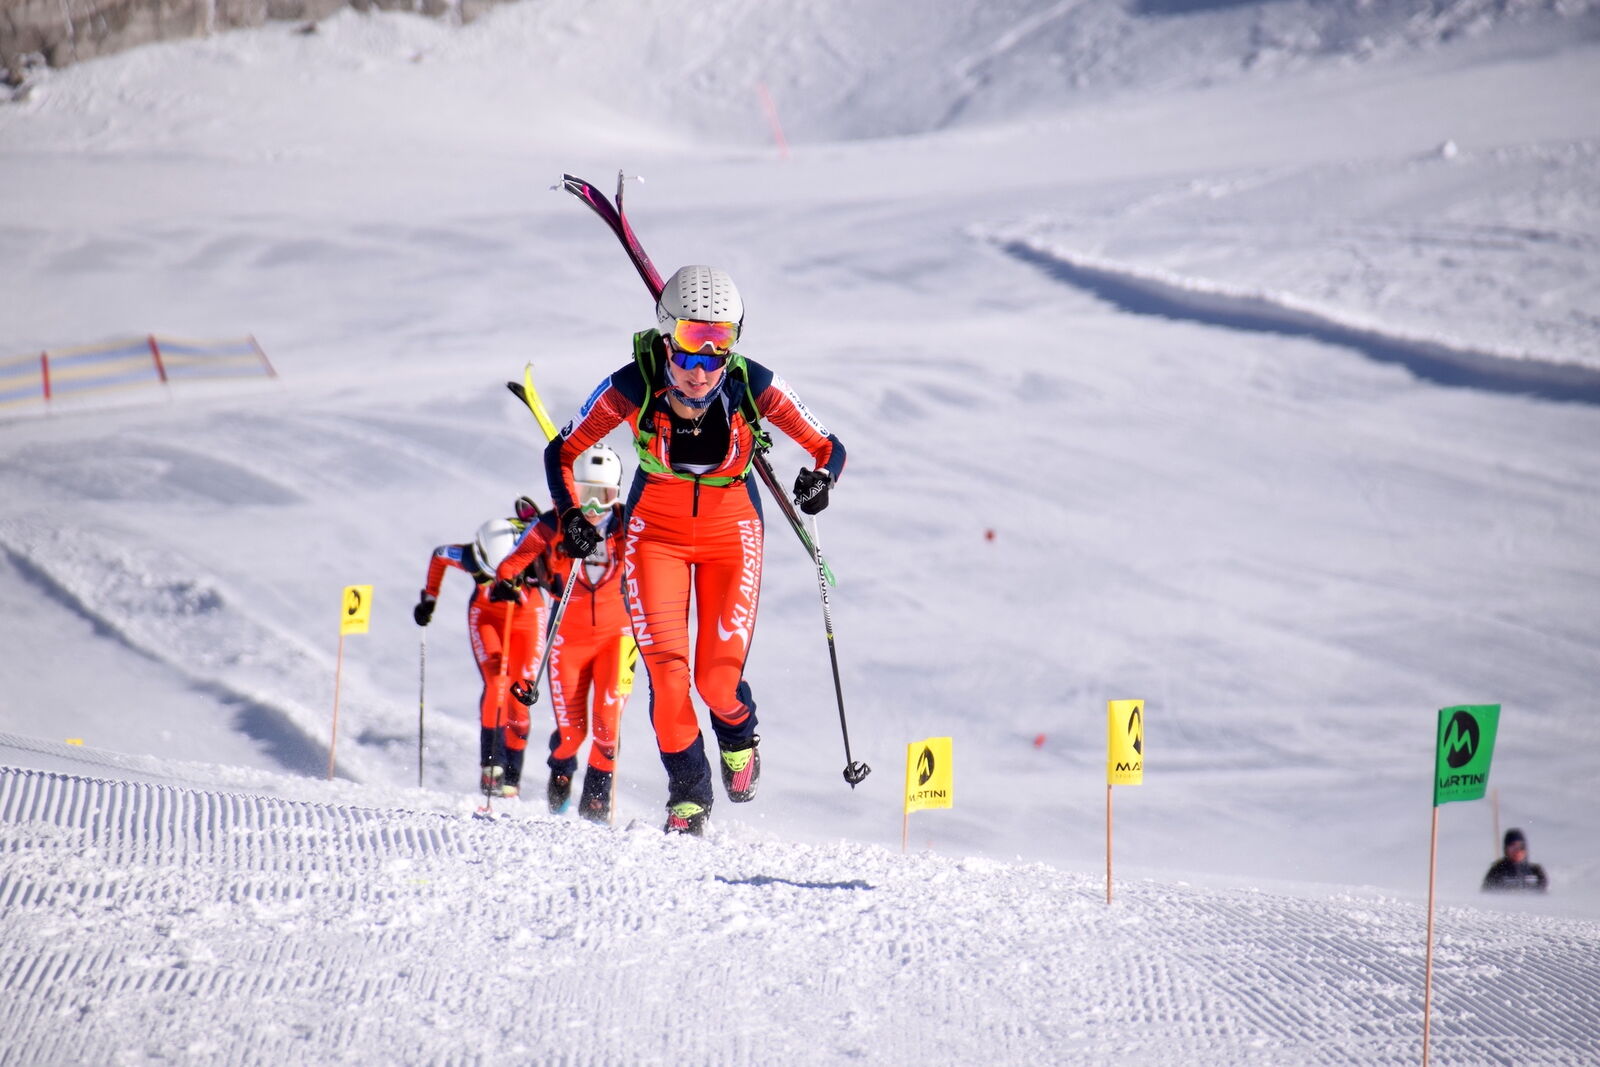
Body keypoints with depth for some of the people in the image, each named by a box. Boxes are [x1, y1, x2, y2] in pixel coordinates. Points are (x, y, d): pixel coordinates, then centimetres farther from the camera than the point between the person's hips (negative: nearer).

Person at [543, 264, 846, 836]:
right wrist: (570, 516, -24)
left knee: (718, 677, -10)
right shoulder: (633, 388, -22)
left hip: (731, 532, 0)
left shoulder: (752, 386, -22)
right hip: (656, 532, 0)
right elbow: (562, 453, -9)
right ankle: (688, 790, 10)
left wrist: (819, 478, -35)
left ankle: (739, 737, 27)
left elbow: (827, 447, -13)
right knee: (666, 668, -13)